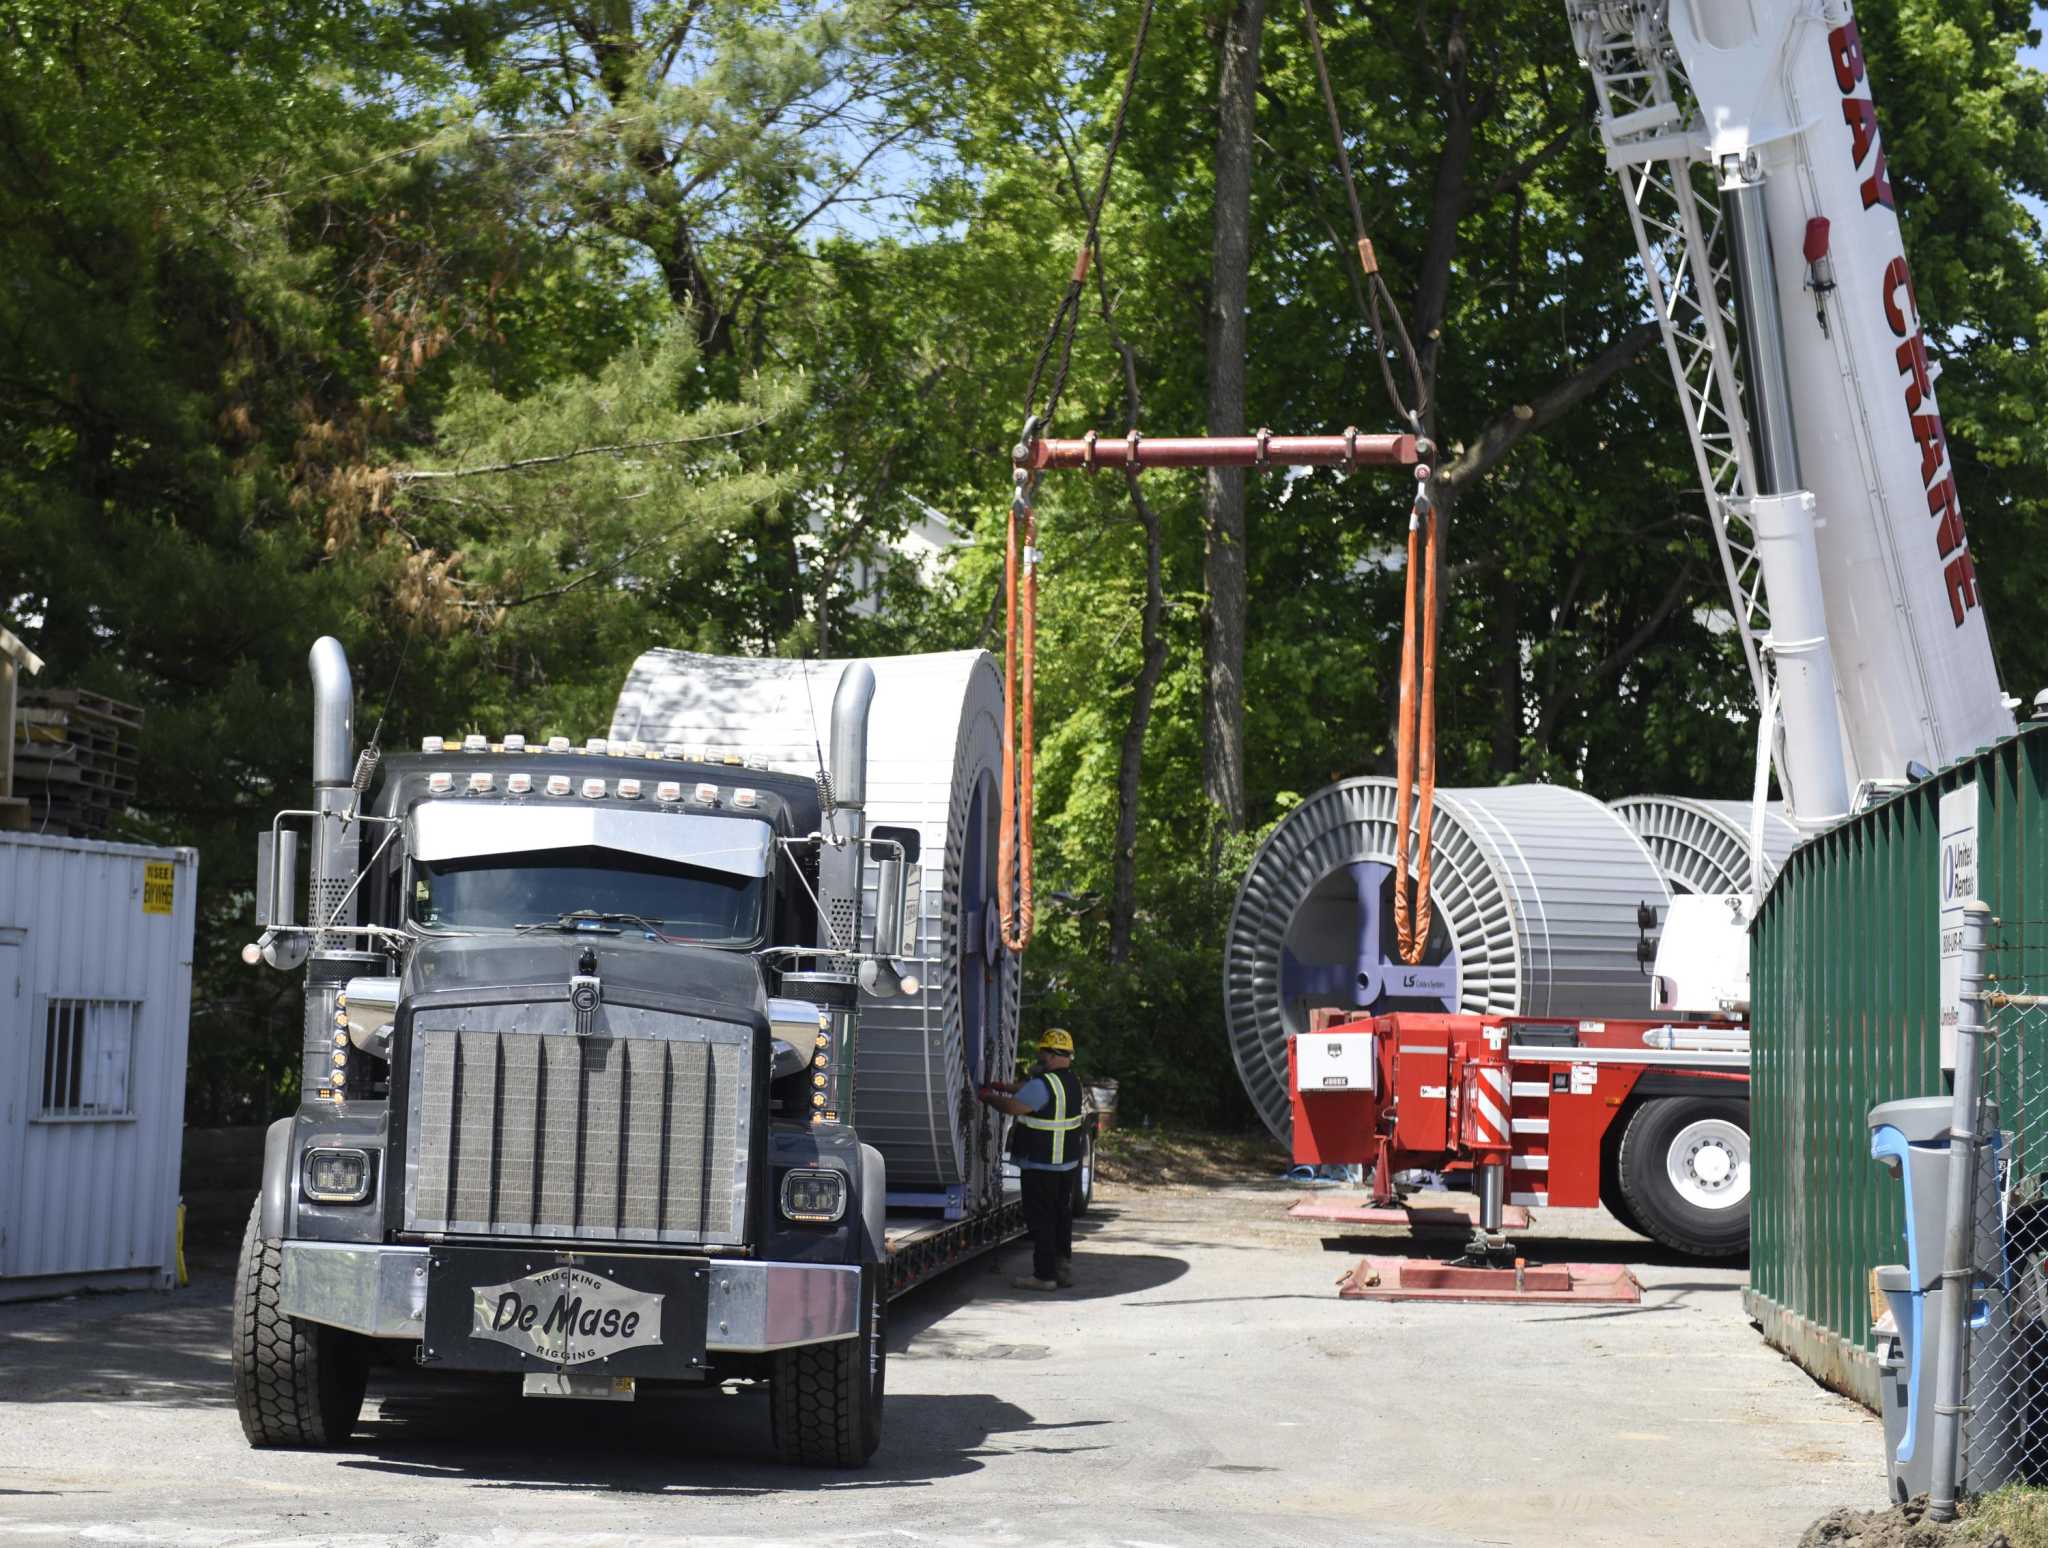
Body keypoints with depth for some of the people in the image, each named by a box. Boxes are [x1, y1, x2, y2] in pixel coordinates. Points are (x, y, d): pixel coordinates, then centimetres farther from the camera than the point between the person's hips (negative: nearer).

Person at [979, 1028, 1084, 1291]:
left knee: (1040, 1220, -3)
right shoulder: (1072, 1081, 8)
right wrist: (1005, 1087, 23)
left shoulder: (1043, 1084, -22)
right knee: (1062, 1217, 16)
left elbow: (1013, 1107, -20)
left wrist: (989, 1097, -2)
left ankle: (1044, 1274, -1)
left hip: (1040, 1165, -9)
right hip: (1066, 1162, 9)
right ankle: (1063, 1268, 22)